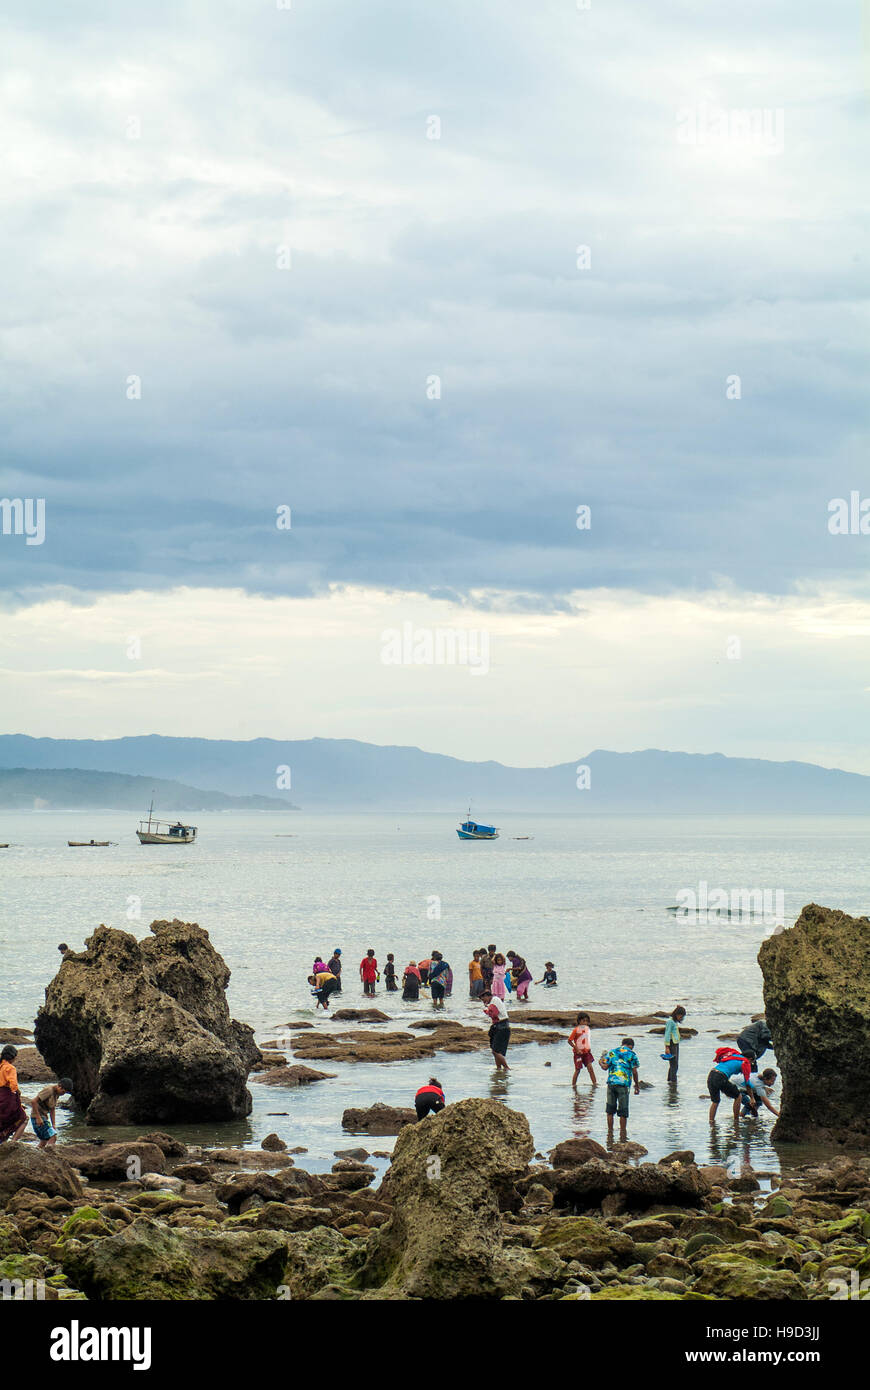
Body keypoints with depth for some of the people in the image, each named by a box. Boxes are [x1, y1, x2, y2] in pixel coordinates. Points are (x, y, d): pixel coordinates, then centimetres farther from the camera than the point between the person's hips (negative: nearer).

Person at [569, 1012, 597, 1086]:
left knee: (590, 1067, -5)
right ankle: (573, 1084, 14)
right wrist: (577, 1049, -16)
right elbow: (569, 1040, -11)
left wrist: (589, 1048, 5)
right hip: (579, 1052, -5)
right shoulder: (576, 1030, -13)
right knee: (578, 1070, 1)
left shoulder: (587, 1029, 5)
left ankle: (595, 1083, -5)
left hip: (586, 1052, 5)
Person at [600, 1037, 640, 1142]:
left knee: (610, 1110, 12)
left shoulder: (612, 1052, 10)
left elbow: (605, 1067, 6)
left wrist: (601, 1061, 27)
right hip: (624, 1084, -2)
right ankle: (622, 1137, 7)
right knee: (623, 1112, 5)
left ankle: (610, 1133, 12)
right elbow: (634, 1071, -1)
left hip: (611, 1082, 2)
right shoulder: (632, 1054, 3)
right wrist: (637, 1085, 9)